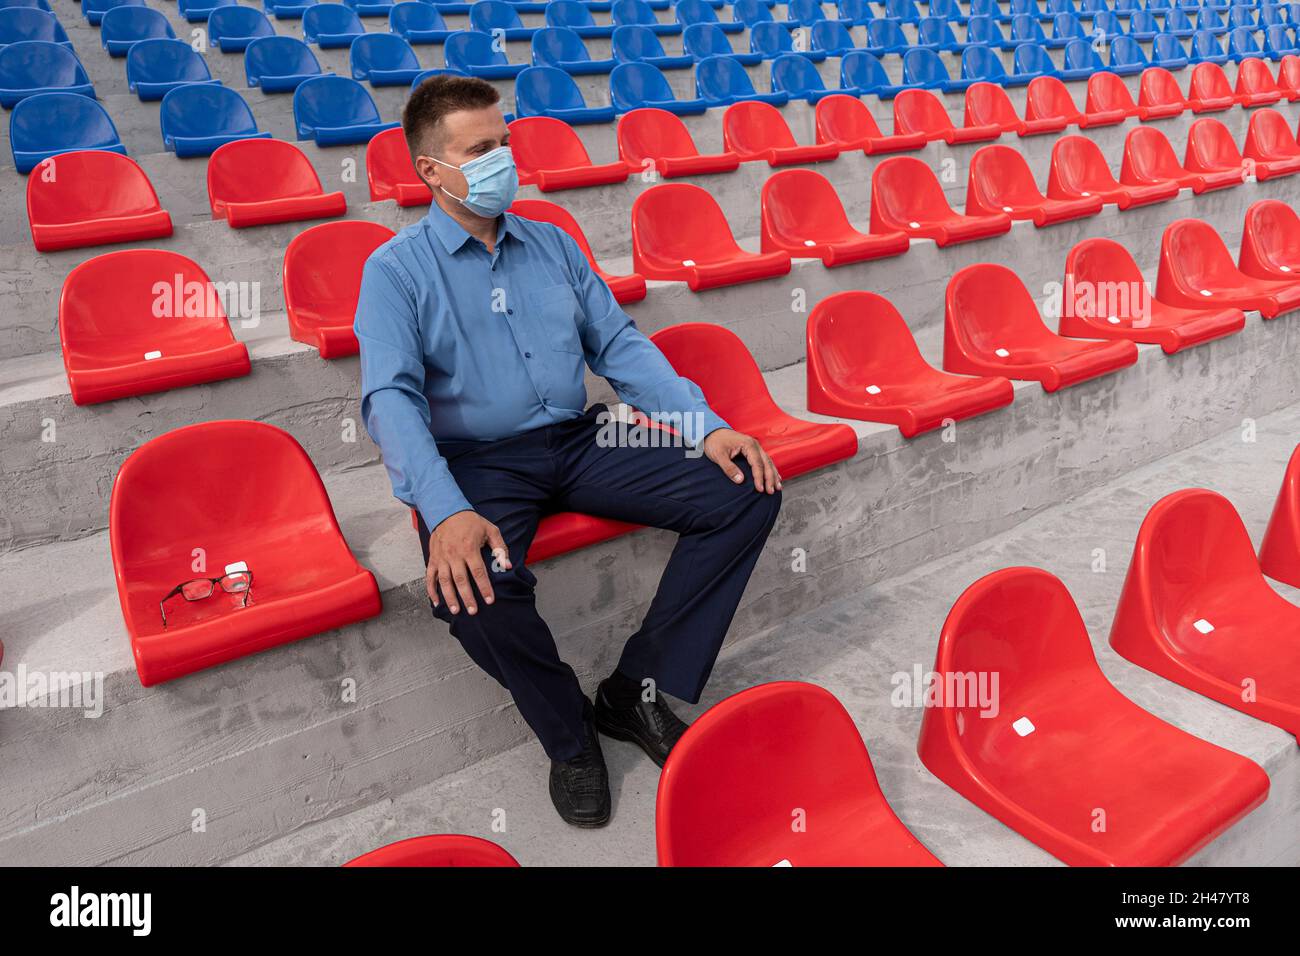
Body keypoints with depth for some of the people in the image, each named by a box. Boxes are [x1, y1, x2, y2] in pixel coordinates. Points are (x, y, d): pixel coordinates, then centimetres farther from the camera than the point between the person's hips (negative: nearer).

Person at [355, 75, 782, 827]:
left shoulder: (552, 244, 15)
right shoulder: (395, 271, 0)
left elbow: (620, 345, 10)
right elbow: (391, 398, -13)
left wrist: (707, 426, -5)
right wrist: (445, 512, -32)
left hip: (580, 441, 5)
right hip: (477, 462, -4)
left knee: (747, 489, -11)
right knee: (474, 588, -37)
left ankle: (640, 688, -2)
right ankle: (570, 734, -4)